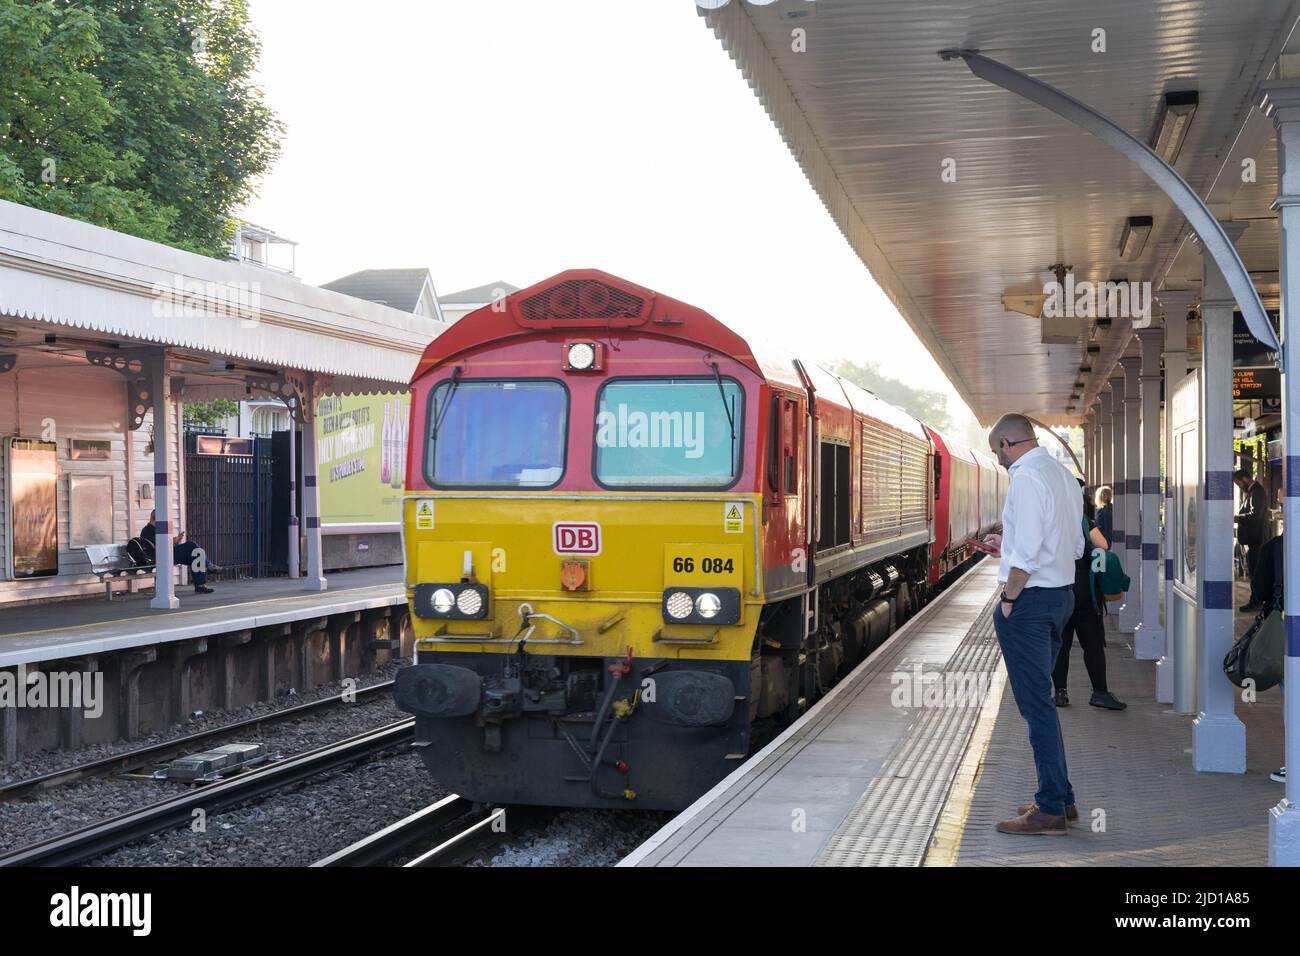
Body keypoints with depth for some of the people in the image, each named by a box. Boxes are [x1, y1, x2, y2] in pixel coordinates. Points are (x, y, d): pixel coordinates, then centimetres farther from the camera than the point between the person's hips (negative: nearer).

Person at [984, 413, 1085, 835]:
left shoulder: (1026, 478, -16)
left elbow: (1026, 553, -22)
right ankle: (1060, 798, 23)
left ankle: (1051, 808, -1)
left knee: (1036, 703, -5)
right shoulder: (1063, 475, 13)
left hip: (1030, 599, -10)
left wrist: (1009, 598, -13)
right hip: (1063, 592, 10)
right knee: (1040, 699, 18)